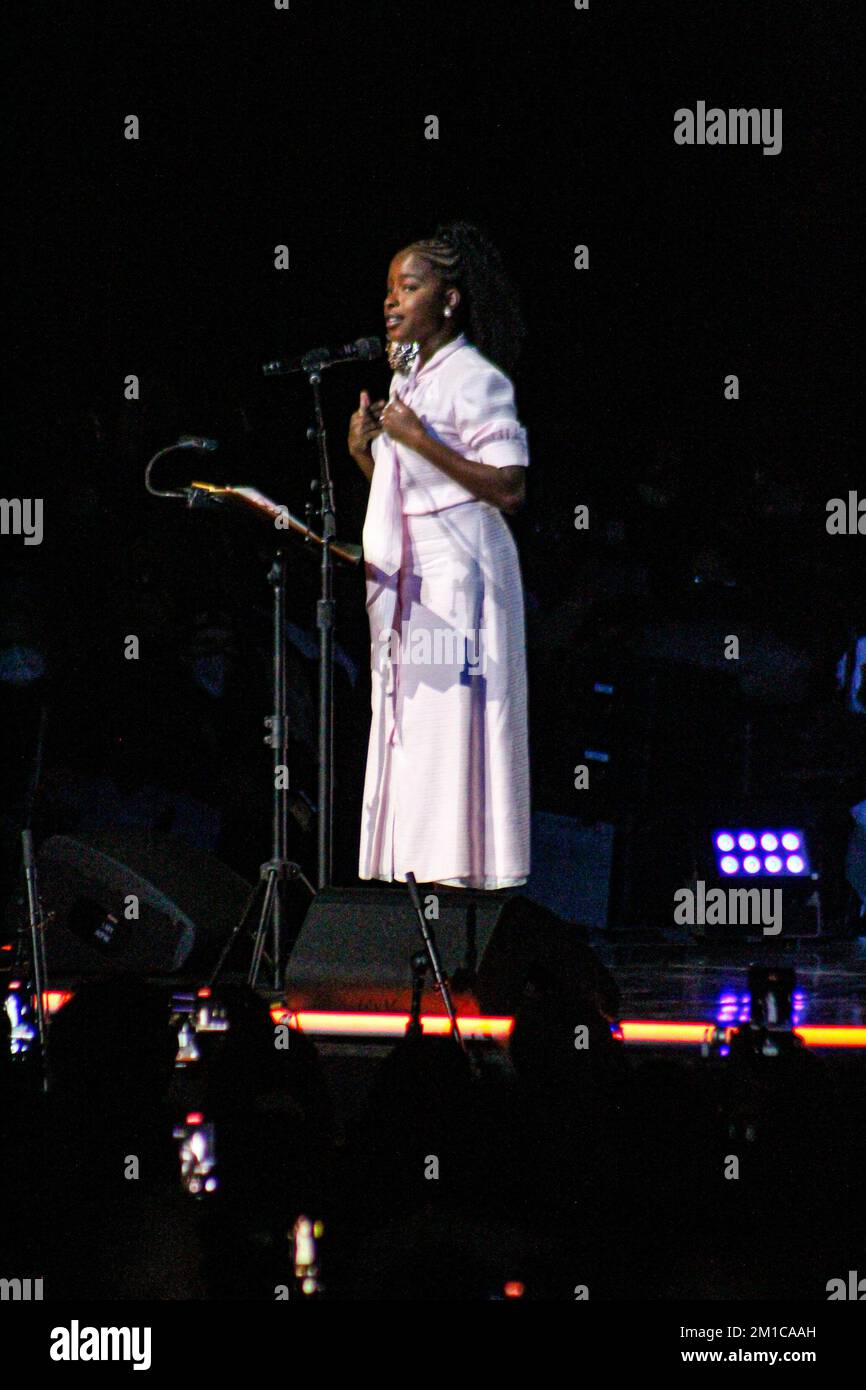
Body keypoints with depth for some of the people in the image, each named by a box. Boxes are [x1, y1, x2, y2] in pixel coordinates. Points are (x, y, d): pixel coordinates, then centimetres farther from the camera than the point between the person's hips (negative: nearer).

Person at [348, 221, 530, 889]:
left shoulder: (477, 379, -10)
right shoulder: (408, 377, 16)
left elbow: (509, 489, -18)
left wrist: (420, 441, -19)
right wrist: (365, 451, 3)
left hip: (461, 573, -9)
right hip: (407, 578, 9)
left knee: (453, 727, -10)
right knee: (409, 730, 6)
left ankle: (461, 871, -9)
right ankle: (421, 867, 7)